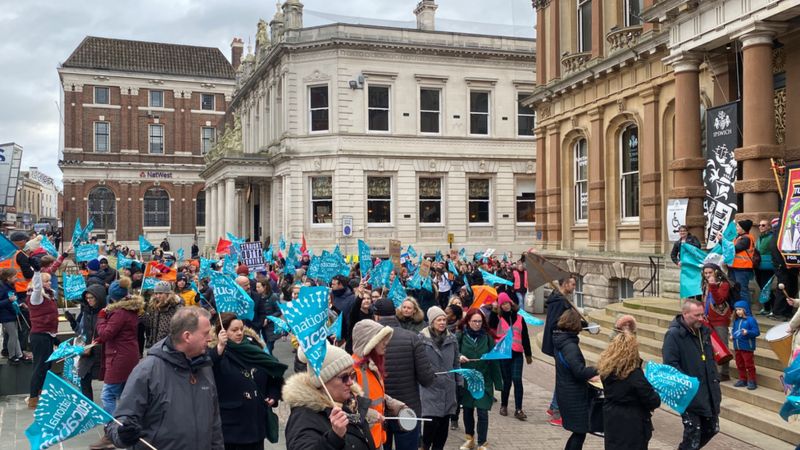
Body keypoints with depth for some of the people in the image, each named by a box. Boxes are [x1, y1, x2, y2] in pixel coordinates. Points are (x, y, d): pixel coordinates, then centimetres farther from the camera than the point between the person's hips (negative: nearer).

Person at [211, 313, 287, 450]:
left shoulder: (252, 348, 5)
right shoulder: (216, 352, -11)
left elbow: (273, 373, 18)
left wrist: (273, 395, 7)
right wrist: (220, 347, -44)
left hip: (256, 419, 5)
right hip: (229, 424, -5)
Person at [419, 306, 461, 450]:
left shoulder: (451, 338, 6)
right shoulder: (422, 338, -7)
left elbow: (456, 363, 13)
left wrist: (460, 381, 10)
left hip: (448, 387, 4)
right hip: (430, 387, -4)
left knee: (444, 423, 6)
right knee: (431, 421, -10)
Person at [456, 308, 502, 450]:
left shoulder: (487, 337, -2)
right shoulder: (460, 336, -4)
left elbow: (494, 360, 0)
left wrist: (497, 381, -1)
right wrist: (458, 358, -21)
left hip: (483, 381, -1)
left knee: (482, 412, -5)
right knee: (467, 410, 14)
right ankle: (470, 439, 33)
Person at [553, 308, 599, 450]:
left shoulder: (560, 341, 7)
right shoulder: (570, 346, -23)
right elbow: (579, 371, -27)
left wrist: (587, 376, 15)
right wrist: (596, 370, -14)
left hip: (565, 393, 9)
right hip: (574, 396, -9)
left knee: (578, 431, 19)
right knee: (580, 432, 1)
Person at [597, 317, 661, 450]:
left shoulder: (607, 369, -7)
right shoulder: (635, 375, -24)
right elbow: (653, 401, -18)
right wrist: (656, 397, 8)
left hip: (612, 421, 6)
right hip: (632, 425, -6)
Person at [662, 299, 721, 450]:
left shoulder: (704, 331, 8)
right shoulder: (674, 334, -16)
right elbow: (670, 364, -21)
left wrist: (716, 382, 15)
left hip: (709, 393, 7)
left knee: (712, 429, 17)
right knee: (693, 434, 0)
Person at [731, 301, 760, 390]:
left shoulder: (750, 320, -14)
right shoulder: (736, 320, 8)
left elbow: (756, 332, -17)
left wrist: (747, 332, -31)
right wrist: (732, 334, 4)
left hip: (747, 347, -8)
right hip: (737, 346, 8)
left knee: (749, 364, 0)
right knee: (739, 365, 15)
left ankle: (752, 381, 11)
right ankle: (742, 380, 27)